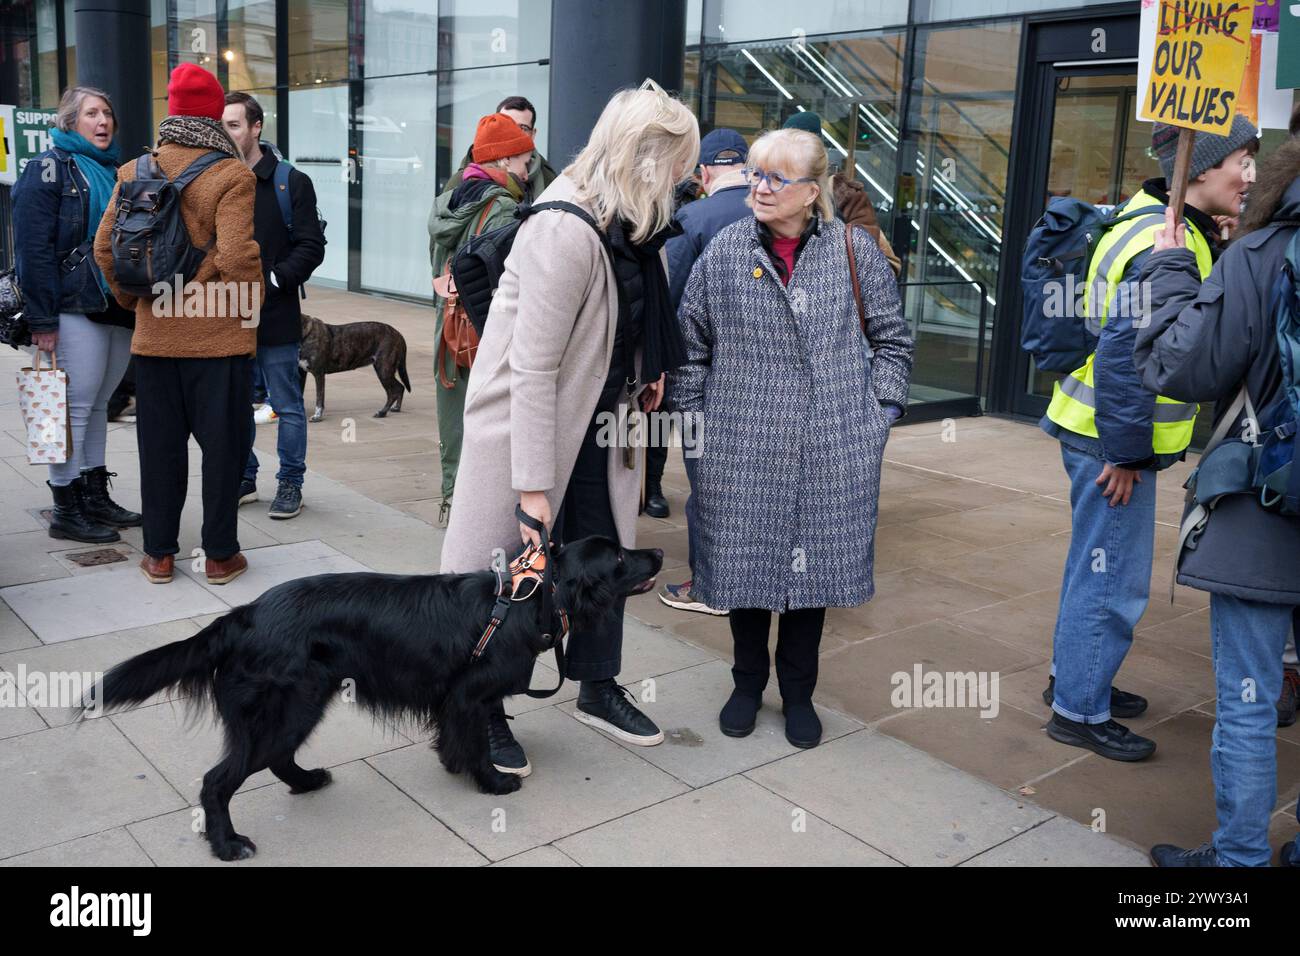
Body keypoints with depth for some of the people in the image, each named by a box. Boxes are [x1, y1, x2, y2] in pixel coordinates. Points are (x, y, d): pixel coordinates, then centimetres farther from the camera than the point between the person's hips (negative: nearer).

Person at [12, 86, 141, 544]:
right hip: (76, 308, -7)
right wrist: (43, 320, -17)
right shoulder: (49, 168, -3)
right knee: (76, 404, -4)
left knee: (98, 404, 12)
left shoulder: (114, 172, 19)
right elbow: (33, 248, -11)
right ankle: (66, 509, 4)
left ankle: (95, 497, 20)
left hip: (118, 310, 7)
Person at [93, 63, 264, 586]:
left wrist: (131, 299, 18)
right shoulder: (233, 176, -11)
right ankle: (220, 555, 14)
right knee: (222, 444, 6)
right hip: (220, 335, -4)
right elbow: (236, 255, -19)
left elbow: (105, 246, 3)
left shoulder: (134, 173, 4)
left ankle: (159, 553, 21)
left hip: (154, 335, 4)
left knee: (160, 445, 12)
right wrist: (253, 307, -4)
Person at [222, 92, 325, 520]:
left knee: (287, 405, 4)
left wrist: (272, 280, -16)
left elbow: (311, 247, -7)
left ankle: (291, 483, 16)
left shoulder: (291, 183, -2)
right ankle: (243, 477, 27)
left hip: (276, 316, -4)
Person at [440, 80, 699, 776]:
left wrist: (643, 371, 6)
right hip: (526, 424, -8)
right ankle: (482, 713, 21)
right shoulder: (565, 232, -25)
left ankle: (597, 687, 34)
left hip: (595, 422, 9)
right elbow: (532, 367, -26)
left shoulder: (628, 224, 2)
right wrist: (534, 487, -26)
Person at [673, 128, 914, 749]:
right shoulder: (725, 252, 0)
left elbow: (892, 340, 10)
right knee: (745, 567, 8)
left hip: (832, 456, 0)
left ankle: (798, 693, 29)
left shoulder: (854, 252, 0)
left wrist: (878, 413, 3)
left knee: (816, 566, 9)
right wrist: (698, 424, 3)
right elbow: (690, 347, 7)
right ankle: (748, 684, 32)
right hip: (743, 452, 0)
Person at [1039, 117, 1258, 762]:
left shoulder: (1167, 228, 12)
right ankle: (1079, 711, 14)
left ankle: (1073, 678, 36)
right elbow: (1123, 353, -25)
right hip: (1112, 439, -10)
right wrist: (1126, 453, -21)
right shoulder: (1164, 245, -21)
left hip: (1112, 431, 10)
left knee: (1096, 566, 21)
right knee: (1114, 579, 0)